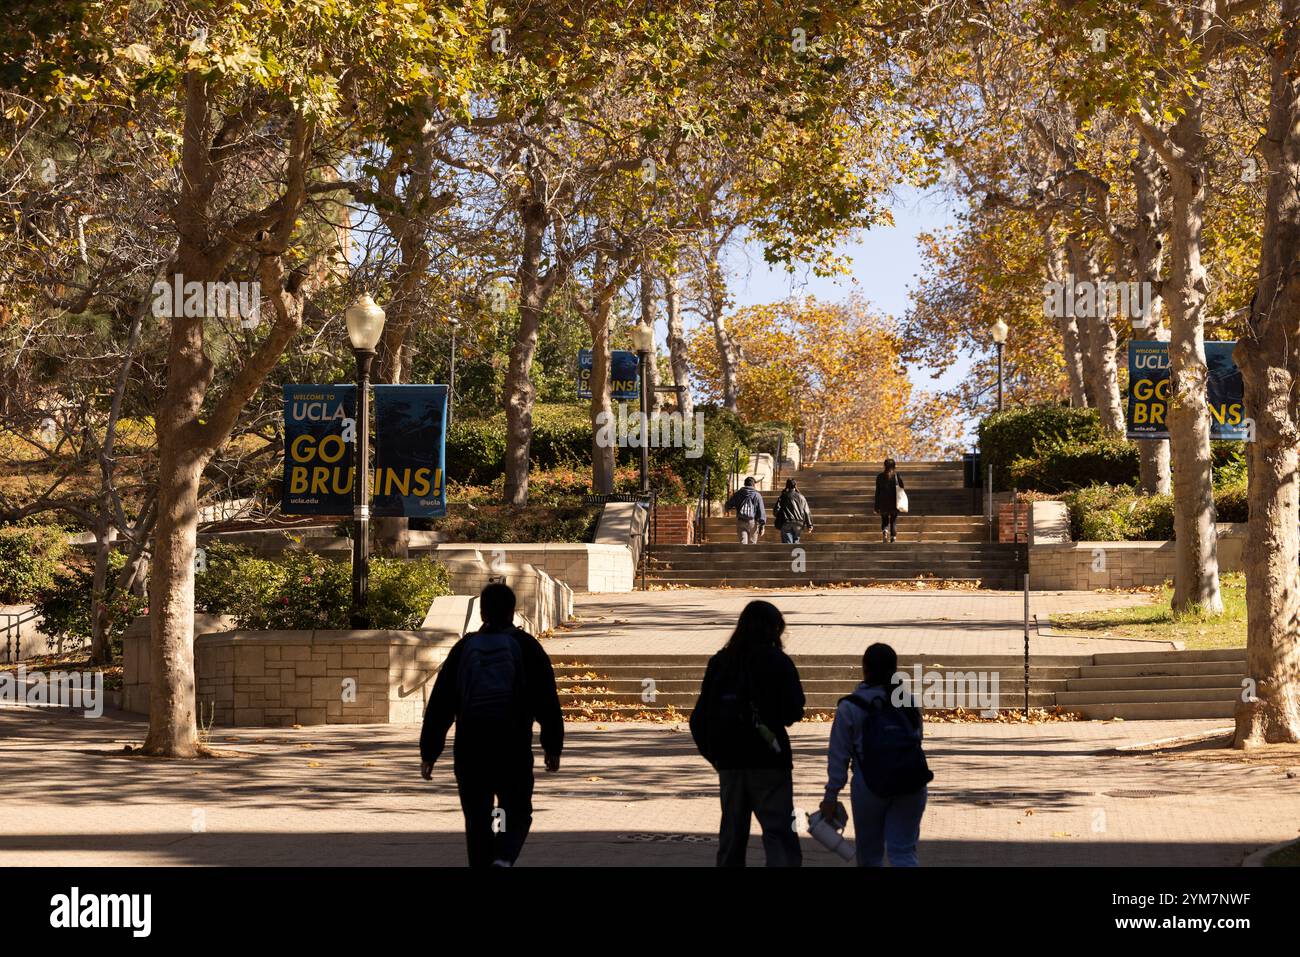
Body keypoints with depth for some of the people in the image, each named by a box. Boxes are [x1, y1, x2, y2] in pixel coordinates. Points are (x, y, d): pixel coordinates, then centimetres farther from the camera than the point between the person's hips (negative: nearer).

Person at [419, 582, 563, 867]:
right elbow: (548, 702, 1)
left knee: (477, 820, 11)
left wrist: (428, 754, 10)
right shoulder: (527, 646, 3)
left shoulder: (463, 648, 8)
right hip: (514, 750, -1)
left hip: (469, 750, 2)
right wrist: (552, 748, 8)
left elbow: (439, 706, 7)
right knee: (517, 814, 9)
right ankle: (503, 858, -17)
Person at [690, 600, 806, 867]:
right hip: (769, 760, -4)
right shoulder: (778, 662, -7)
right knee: (779, 833, -5)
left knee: (731, 836, 15)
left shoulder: (719, 662, 6)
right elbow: (794, 712, -9)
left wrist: (713, 754, 13)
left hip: (729, 762, 5)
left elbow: (699, 717, 5)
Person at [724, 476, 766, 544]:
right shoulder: (757, 495, 2)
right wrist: (762, 525, -3)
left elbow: (728, 506, 13)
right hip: (753, 522, -1)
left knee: (743, 542, -4)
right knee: (752, 543, 9)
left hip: (740, 521, 1)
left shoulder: (738, 494, 8)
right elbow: (761, 511, -4)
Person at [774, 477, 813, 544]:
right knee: (796, 542, 13)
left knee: (787, 544, -5)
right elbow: (807, 512, 5)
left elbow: (777, 510, -4)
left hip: (786, 524, -2)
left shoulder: (783, 497, -1)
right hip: (798, 525, 2)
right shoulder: (801, 497, 5)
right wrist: (809, 525, 9)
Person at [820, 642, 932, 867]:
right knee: (904, 851, 3)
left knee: (869, 851, 15)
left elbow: (839, 756, -4)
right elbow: (917, 742, 11)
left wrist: (831, 796, 2)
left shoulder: (850, 708, -3)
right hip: (912, 784, 3)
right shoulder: (910, 702, 8)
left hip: (870, 787, -3)